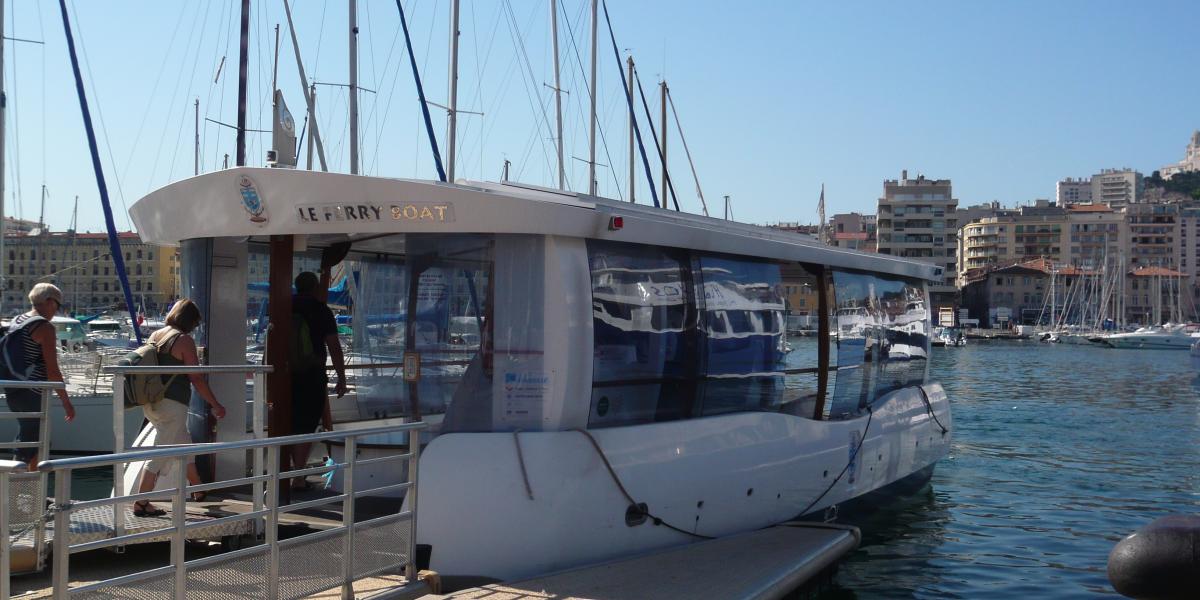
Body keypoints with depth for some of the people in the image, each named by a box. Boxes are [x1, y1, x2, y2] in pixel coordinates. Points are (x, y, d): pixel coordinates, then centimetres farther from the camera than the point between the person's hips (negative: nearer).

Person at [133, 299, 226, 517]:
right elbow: (196, 378, -13)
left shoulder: (154, 336, 12)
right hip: (172, 404, -9)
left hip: (152, 404, 9)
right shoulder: (184, 340, -11)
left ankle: (198, 490, 36)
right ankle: (141, 504, -2)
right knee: (161, 454, -3)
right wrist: (216, 405, -6)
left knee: (184, 445, 22)